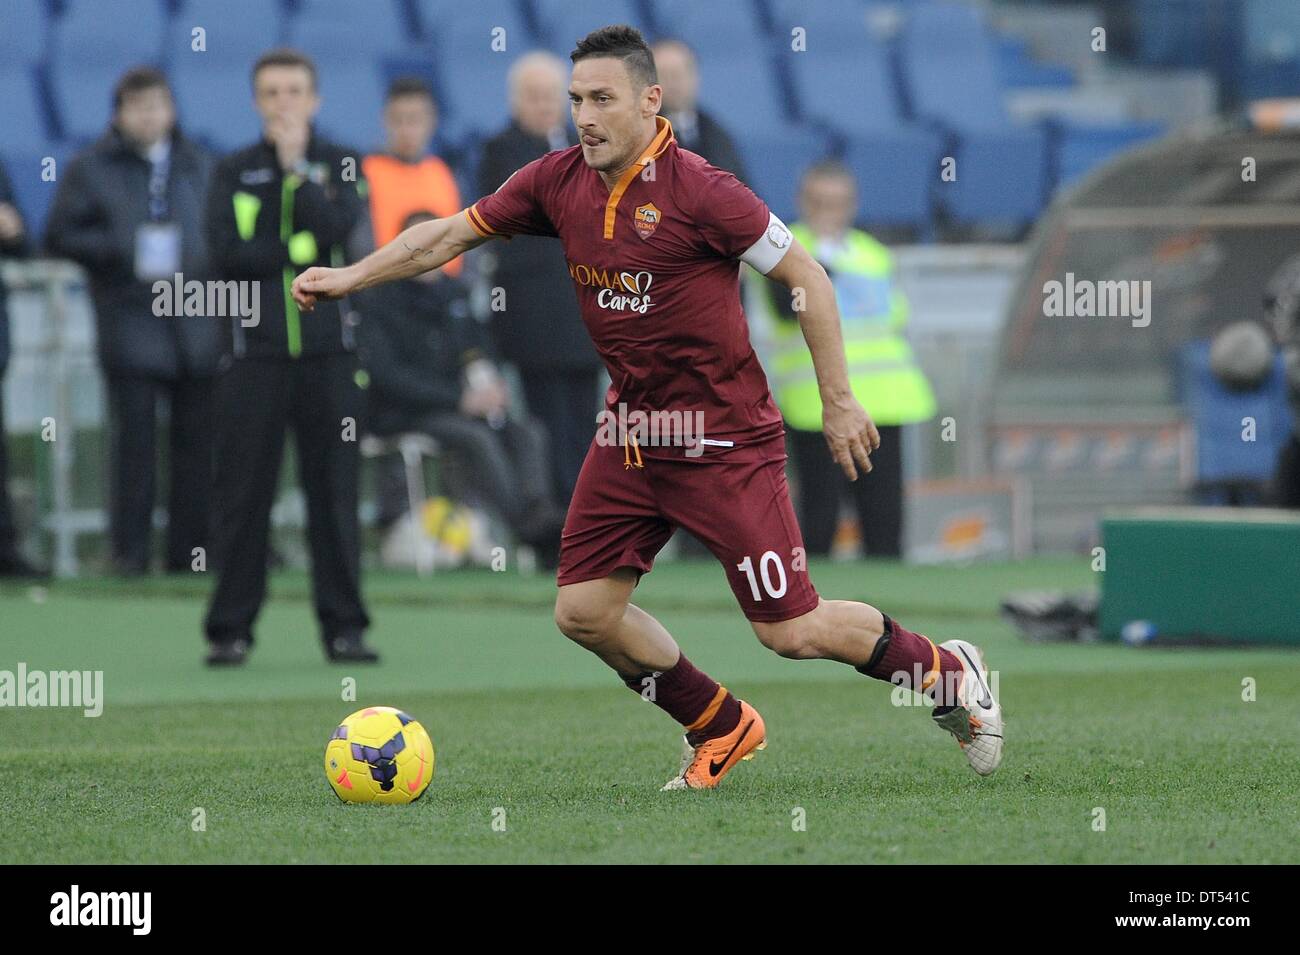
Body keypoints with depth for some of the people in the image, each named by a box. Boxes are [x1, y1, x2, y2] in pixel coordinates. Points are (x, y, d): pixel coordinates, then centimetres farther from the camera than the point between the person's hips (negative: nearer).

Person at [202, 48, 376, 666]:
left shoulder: (340, 166, 7)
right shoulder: (233, 174, 8)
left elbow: (338, 231, -11)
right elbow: (228, 255, -5)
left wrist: (296, 167, -9)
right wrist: (299, 251, -9)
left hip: (327, 351, 0)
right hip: (255, 353, 0)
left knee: (334, 493, 1)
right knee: (243, 497, -1)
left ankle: (343, 626, 6)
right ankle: (230, 630, 4)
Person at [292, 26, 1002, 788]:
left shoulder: (696, 189, -19)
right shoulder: (559, 182, -1)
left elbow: (806, 277, -13)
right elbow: (449, 236, 11)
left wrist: (839, 401, -11)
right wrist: (350, 277, 5)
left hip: (725, 441, -7)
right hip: (631, 433, 7)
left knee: (792, 632, -7)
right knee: (584, 613, 3)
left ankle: (947, 672, 19)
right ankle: (723, 732, 25)